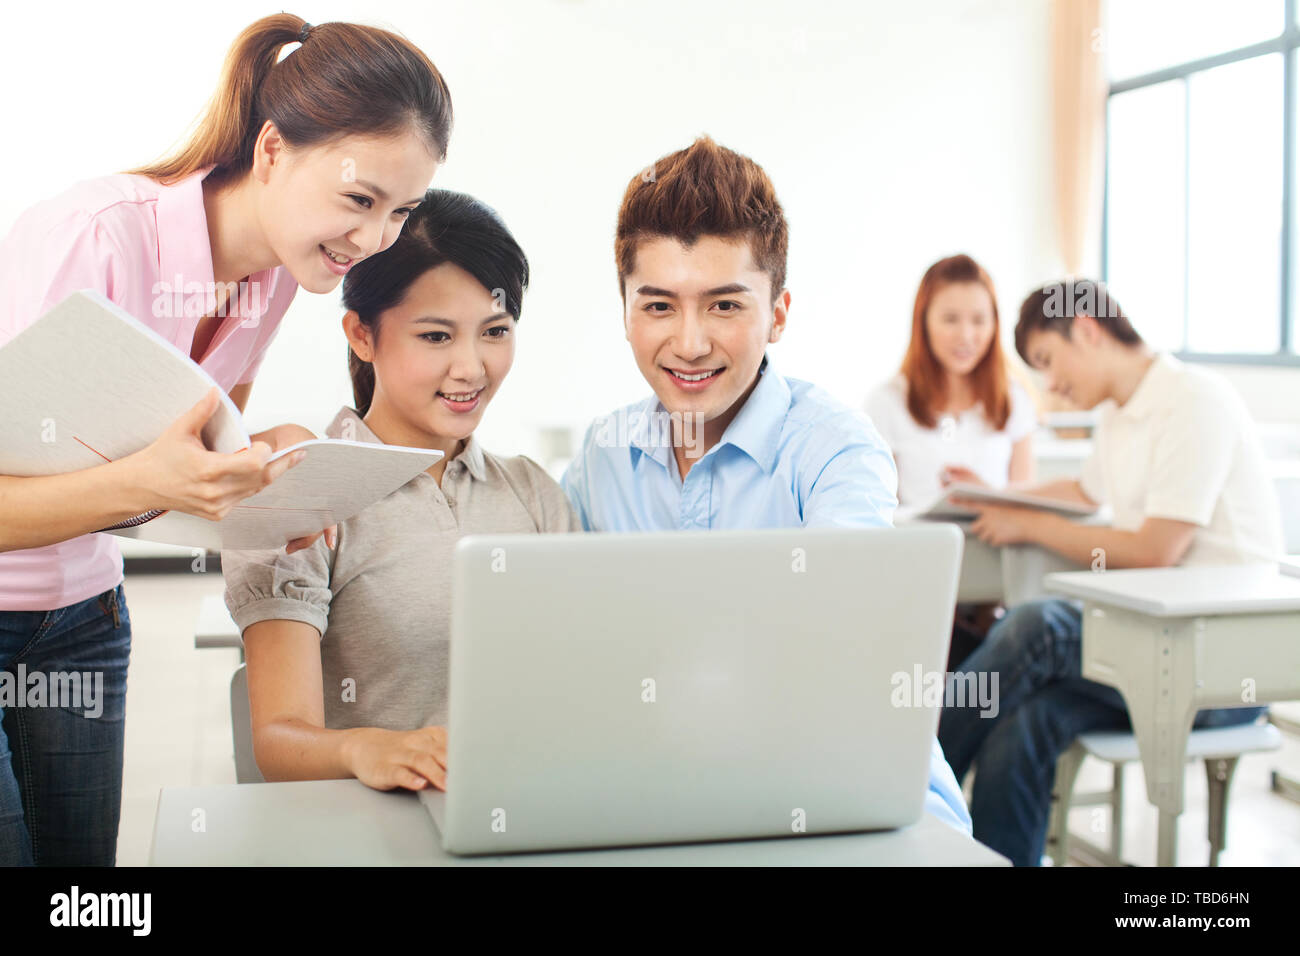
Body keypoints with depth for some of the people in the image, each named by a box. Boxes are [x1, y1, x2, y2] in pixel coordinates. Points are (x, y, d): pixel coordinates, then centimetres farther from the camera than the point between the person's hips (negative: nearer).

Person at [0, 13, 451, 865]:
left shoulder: (281, 269, -4)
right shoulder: (92, 241, -27)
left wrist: (267, 462, -13)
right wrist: (141, 483, -43)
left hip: (80, 614, 6)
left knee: (82, 858, 7)